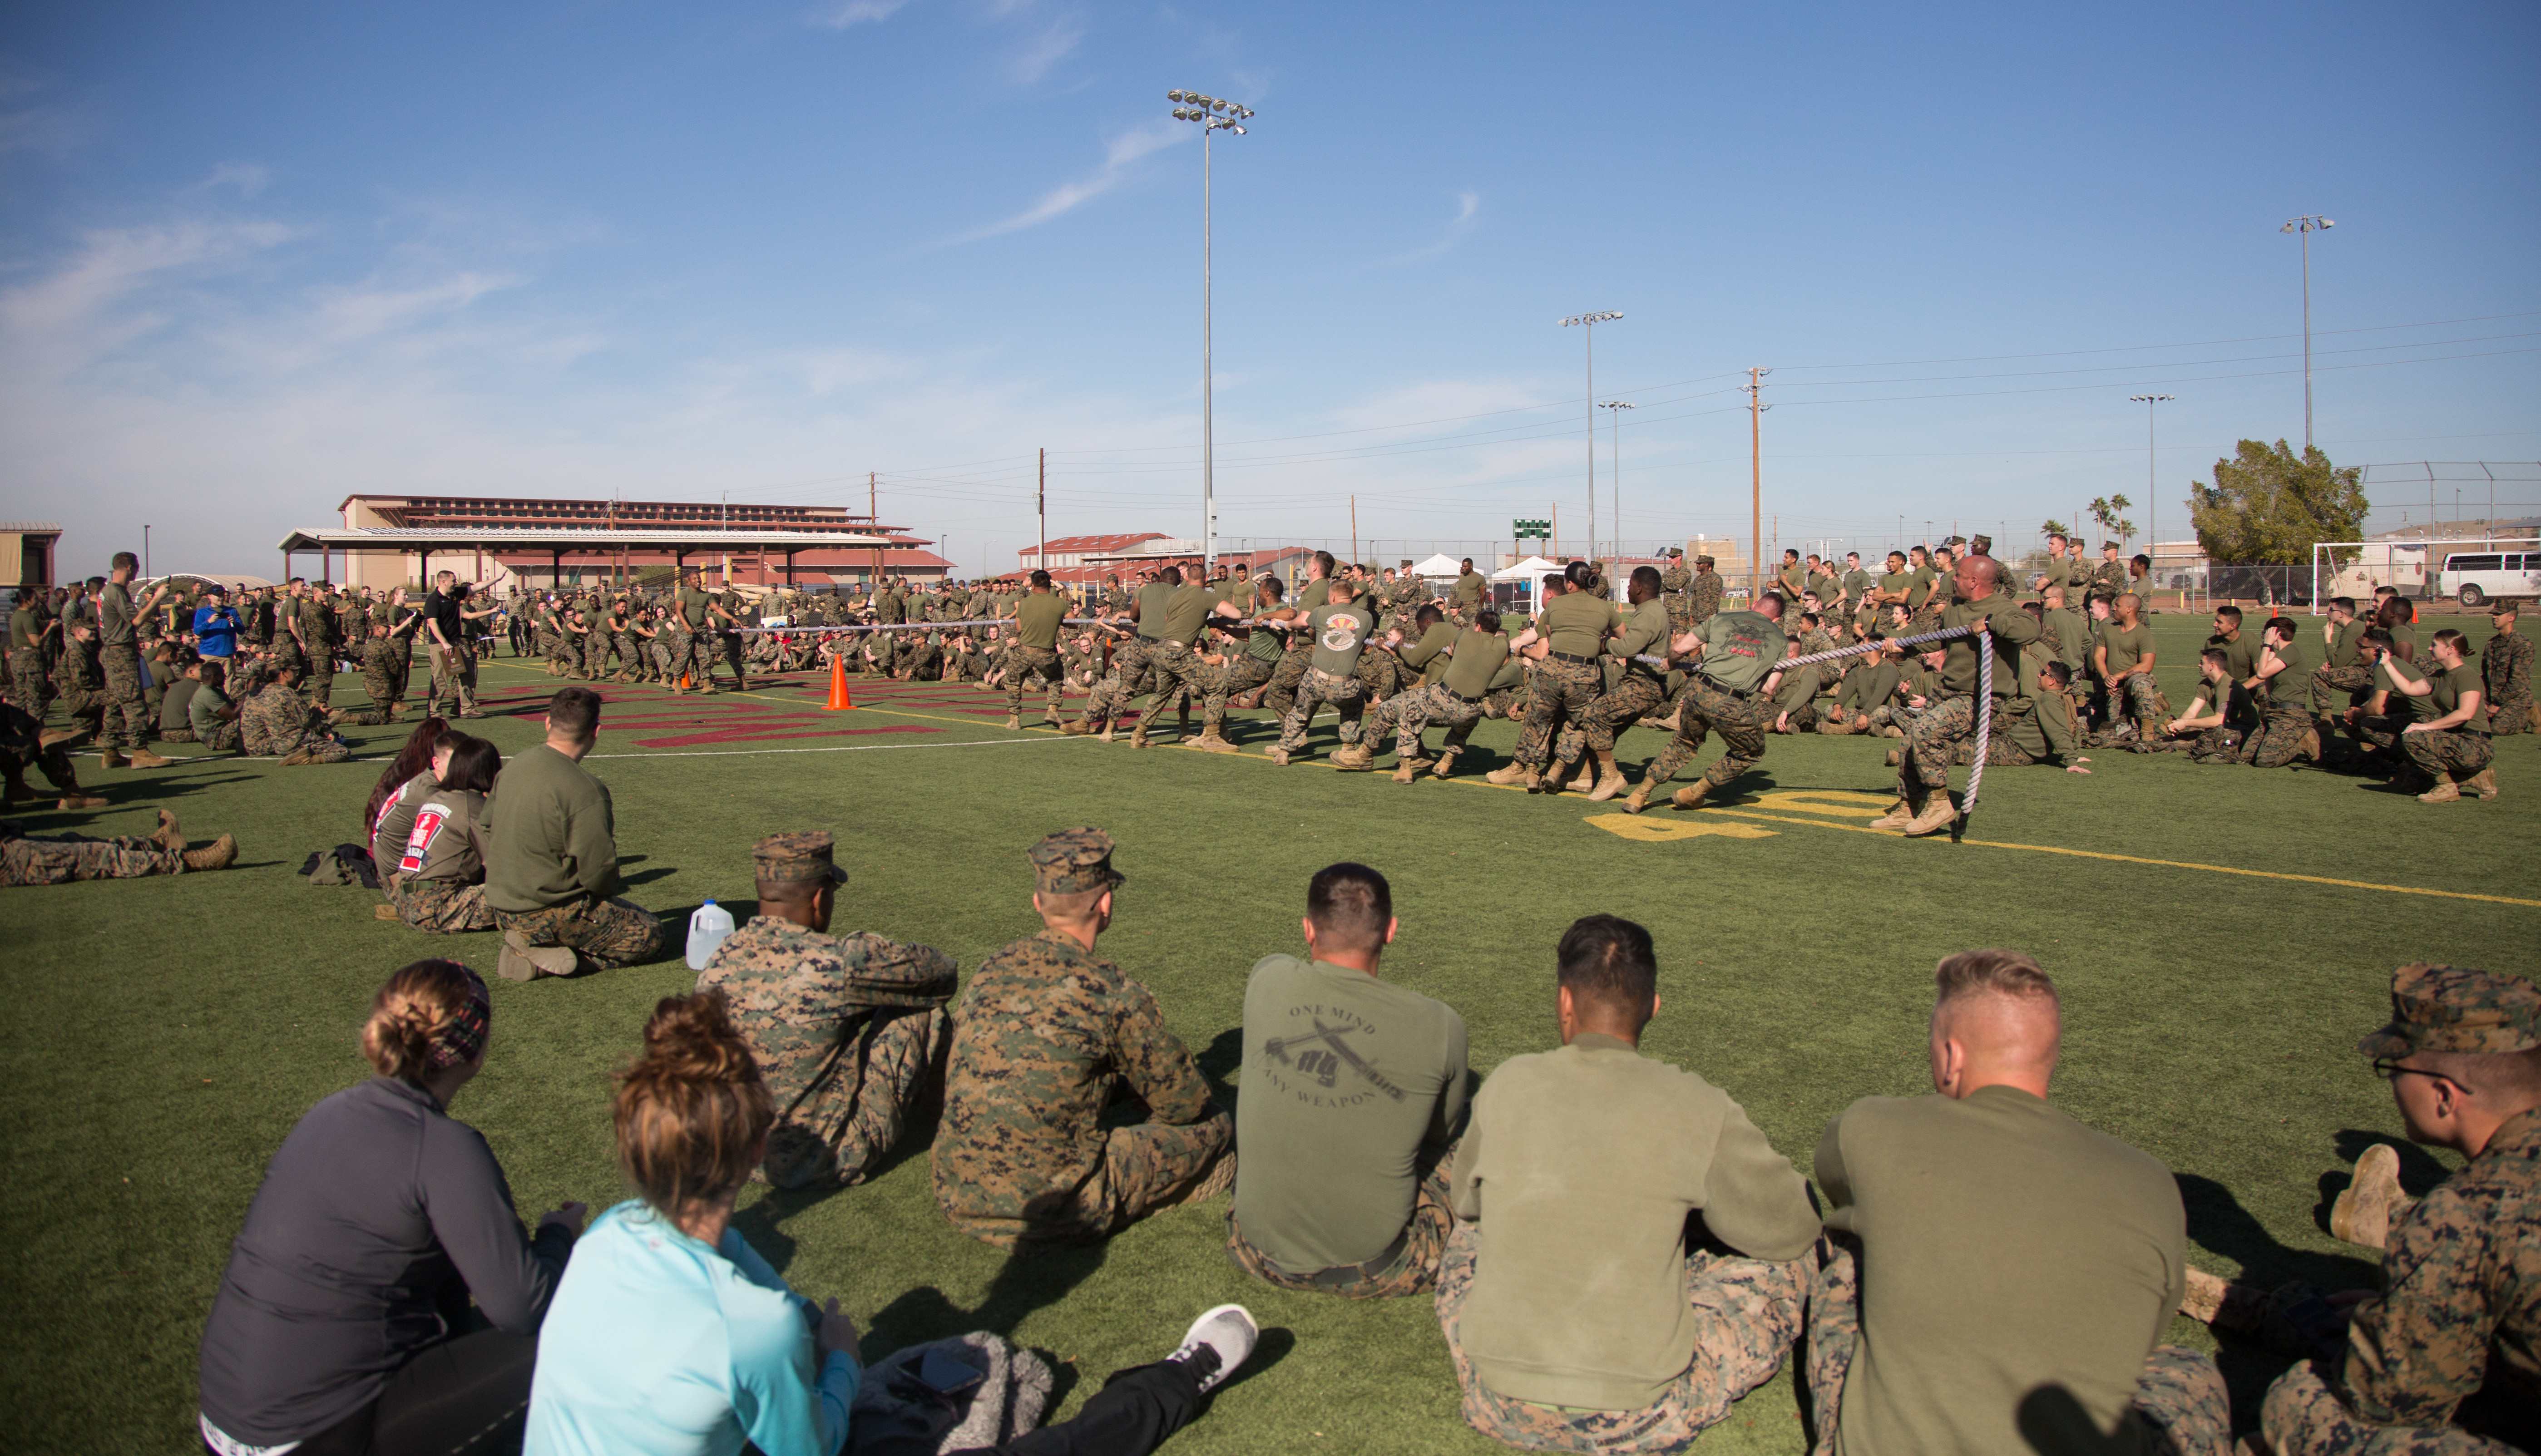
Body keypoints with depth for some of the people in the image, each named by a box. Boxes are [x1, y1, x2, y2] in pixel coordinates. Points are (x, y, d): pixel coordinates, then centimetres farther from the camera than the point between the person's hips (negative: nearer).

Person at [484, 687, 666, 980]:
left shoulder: (517, 763, -1)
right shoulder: (584, 792, -25)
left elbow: (488, 823, 14)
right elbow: (599, 875, -22)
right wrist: (614, 886, 2)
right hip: (549, 912, -8)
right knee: (649, 933, 4)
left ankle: (533, 944, 3)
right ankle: (544, 955, -8)